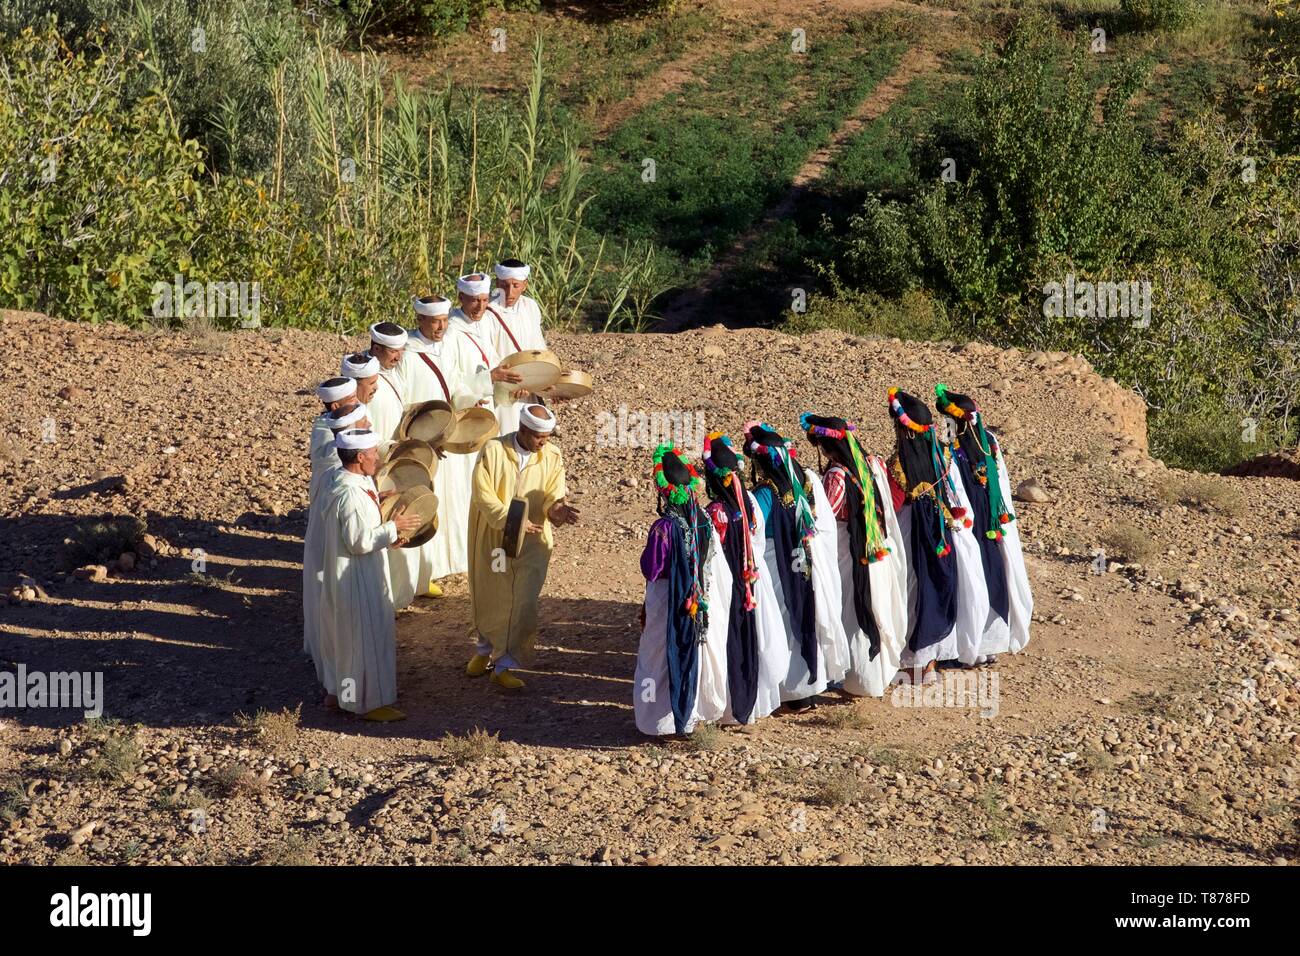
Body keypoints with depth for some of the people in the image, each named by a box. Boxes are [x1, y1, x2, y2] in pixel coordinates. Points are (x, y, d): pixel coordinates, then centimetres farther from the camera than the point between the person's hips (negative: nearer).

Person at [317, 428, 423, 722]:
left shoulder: (340, 479, 4)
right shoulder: (351, 494, -28)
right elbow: (360, 541, -26)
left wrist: (386, 533, 6)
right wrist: (393, 529, -16)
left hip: (345, 574, 10)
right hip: (356, 578, -10)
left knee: (344, 633, 21)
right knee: (369, 636, 0)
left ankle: (337, 690, 33)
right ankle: (369, 701, 9)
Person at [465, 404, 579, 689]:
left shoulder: (552, 457, -6)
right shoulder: (493, 451, -12)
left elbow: (553, 494, -7)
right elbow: (484, 495, -15)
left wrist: (557, 508, -31)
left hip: (531, 541, 0)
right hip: (492, 538, 0)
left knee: (523, 604, -9)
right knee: (487, 598, 15)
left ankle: (504, 664, 1)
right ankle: (486, 648, 41)